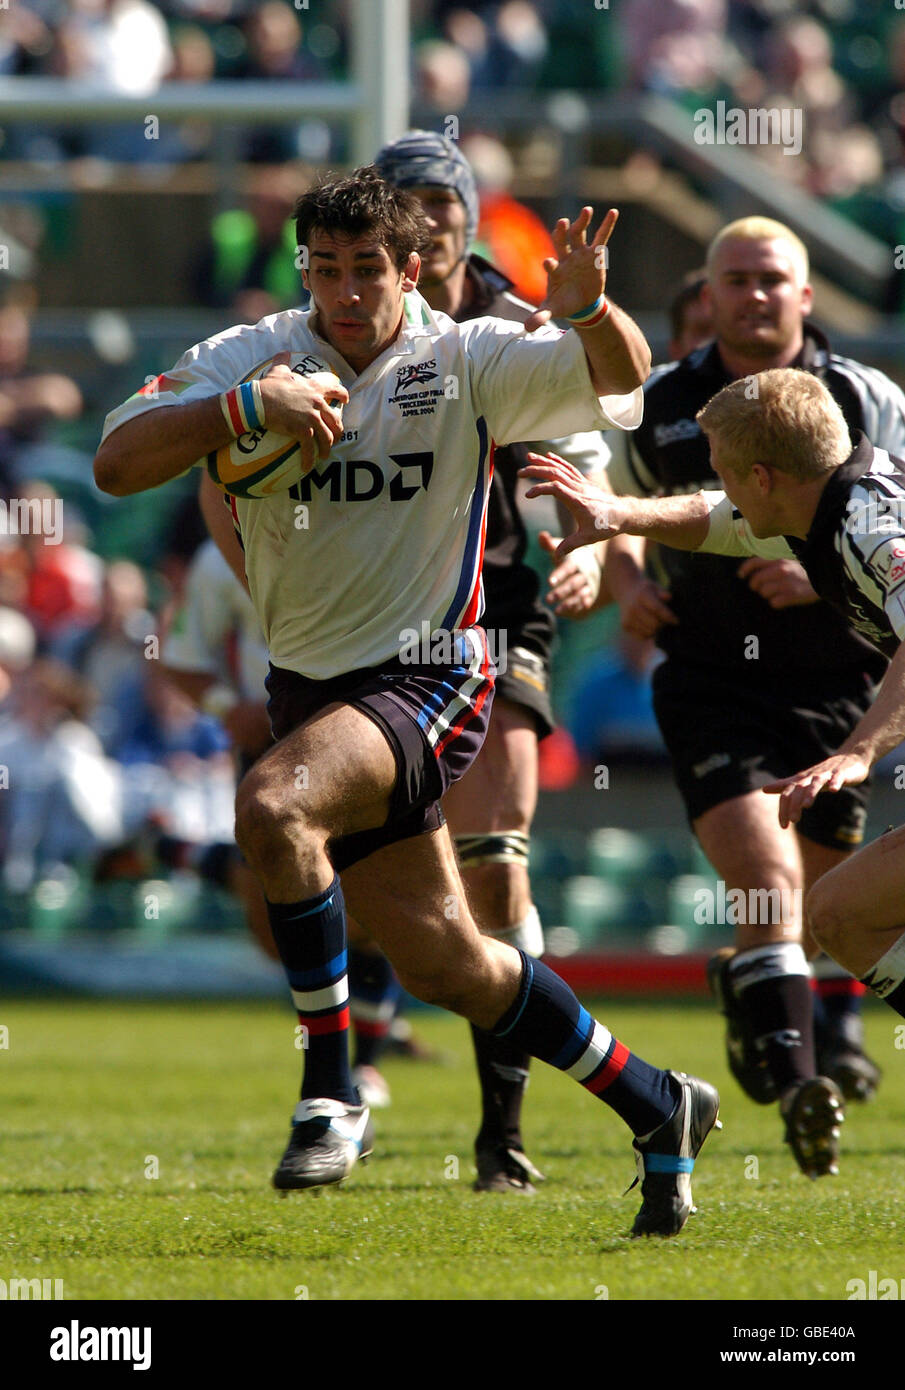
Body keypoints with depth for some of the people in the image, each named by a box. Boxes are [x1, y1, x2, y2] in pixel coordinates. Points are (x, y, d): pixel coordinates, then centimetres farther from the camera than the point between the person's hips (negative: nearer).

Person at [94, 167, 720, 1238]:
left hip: (427, 679, -5)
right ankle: (655, 1107, 28)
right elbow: (116, 463, -10)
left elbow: (621, 380, -11)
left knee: (272, 806, -33)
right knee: (440, 961, 10)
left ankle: (330, 1088, -22)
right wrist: (243, 409, -25)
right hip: (310, 684, 5)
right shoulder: (252, 358, 0)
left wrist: (589, 310, -33)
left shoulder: (468, 362, -5)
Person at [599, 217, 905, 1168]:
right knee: (767, 880, -20)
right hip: (710, 686, -1)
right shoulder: (658, 408, 6)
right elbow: (616, 514, 22)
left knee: (825, 886, 12)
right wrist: (627, 584, 3)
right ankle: (788, 1074, -24)